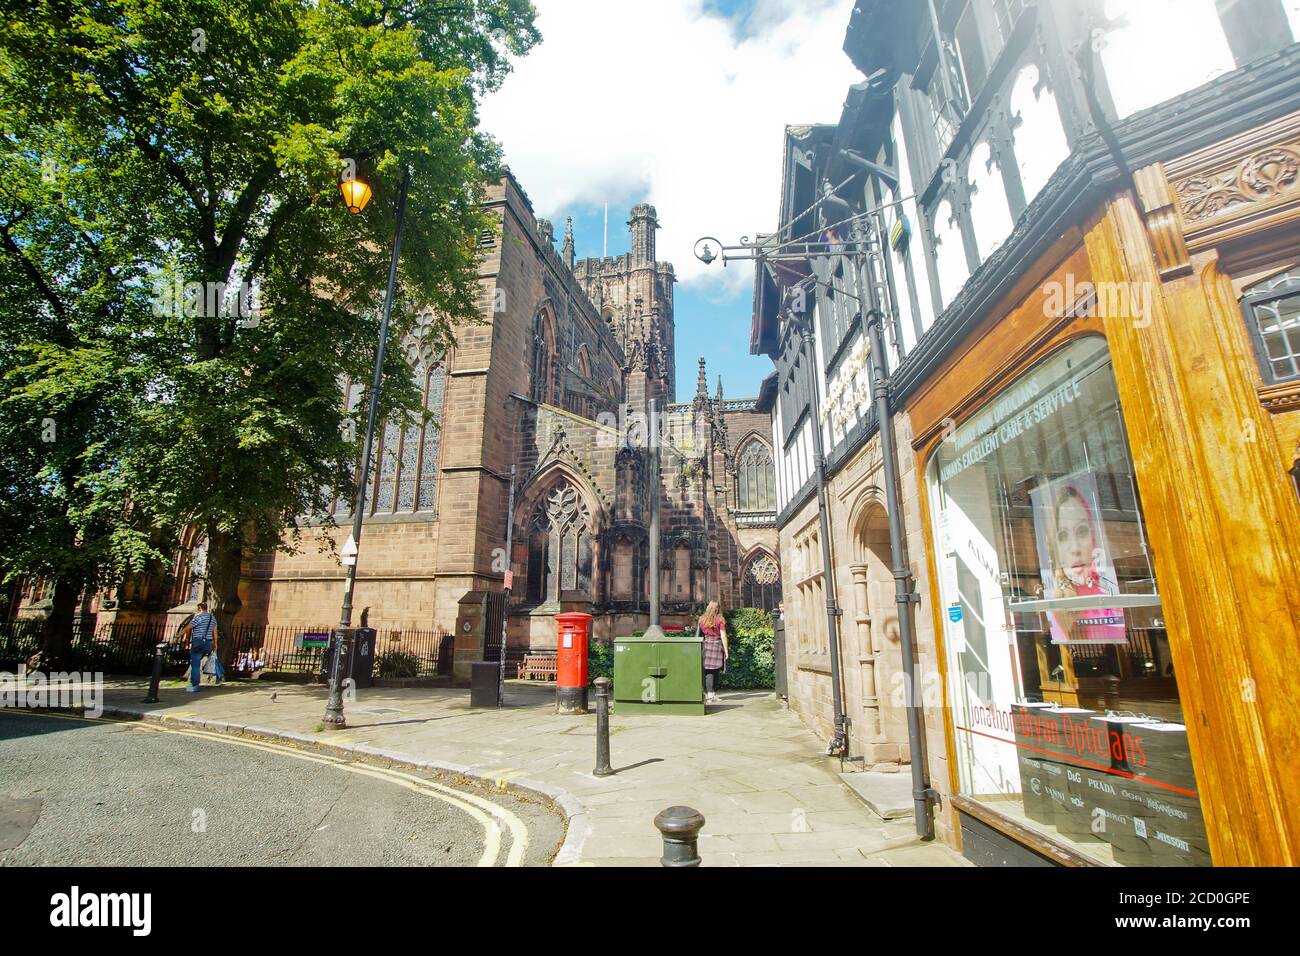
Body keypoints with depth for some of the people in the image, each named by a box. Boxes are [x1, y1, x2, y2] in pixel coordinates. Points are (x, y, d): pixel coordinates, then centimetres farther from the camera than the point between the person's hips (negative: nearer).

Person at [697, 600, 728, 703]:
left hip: (705, 645, 3)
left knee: (707, 671, 3)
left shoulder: (702, 619, 9)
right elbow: (723, 636, -3)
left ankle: (708, 694, 0)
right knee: (716, 671, 7)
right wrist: (726, 650, 1)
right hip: (717, 645, -2)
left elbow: (699, 634, 9)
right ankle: (714, 694, 13)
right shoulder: (720, 619, 0)